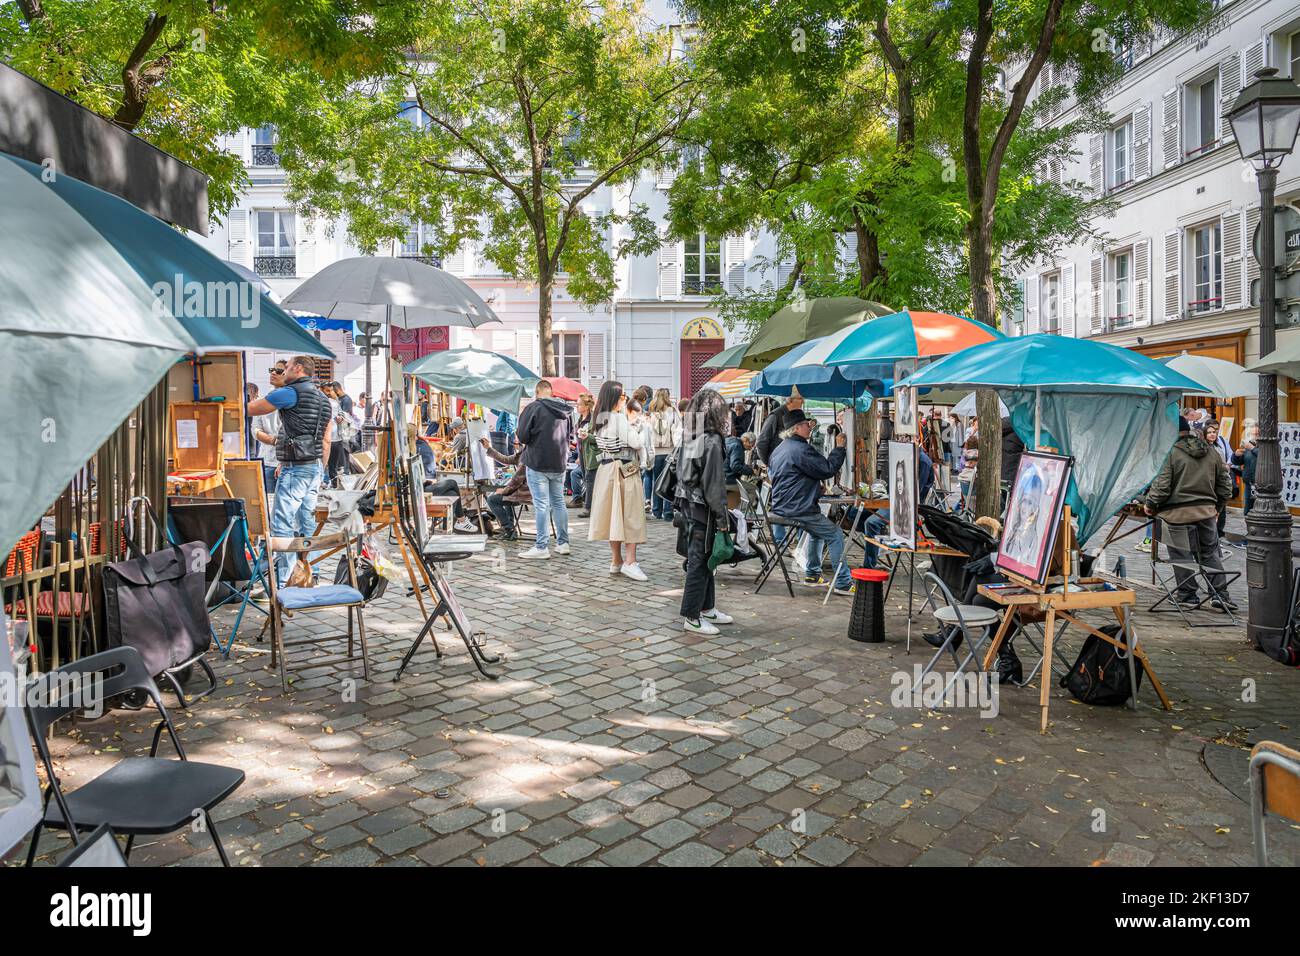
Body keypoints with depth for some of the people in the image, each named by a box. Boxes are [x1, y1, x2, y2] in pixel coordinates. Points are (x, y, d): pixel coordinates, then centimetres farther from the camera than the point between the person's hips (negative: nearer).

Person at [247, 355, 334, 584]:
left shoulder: (290, 392, -9)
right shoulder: (323, 398, 18)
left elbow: (250, 409, -6)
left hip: (296, 468, -9)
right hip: (315, 466, 9)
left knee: (281, 524, -8)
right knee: (307, 523, 13)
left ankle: (280, 583, -10)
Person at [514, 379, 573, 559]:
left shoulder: (533, 407, -12)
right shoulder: (564, 411, 6)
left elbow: (522, 437, -12)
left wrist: (520, 438, 9)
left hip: (538, 464, -6)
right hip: (559, 463, 6)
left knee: (541, 505, -3)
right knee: (558, 503, 14)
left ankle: (541, 547, -1)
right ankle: (563, 543, 18)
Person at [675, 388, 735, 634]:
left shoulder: (687, 438, 7)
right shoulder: (712, 441, -17)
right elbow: (715, 483, -18)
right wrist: (722, 517, -14)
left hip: (688, 505, 8)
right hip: (703, 510, -8)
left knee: (702, 558, 18)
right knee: (700, 561, -1)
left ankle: (706, 607, 29)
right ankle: (691, 617, 5)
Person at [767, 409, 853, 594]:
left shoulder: (779, 449, 15)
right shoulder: (800, 449, -18)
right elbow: (828, 469, -18)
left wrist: (817, 489, 27)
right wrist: (839, 448, -6)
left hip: (780, 507, 10)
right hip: (798, 510, -10)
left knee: (819, 530, 29)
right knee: (836, 535, 0)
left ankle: (812, 574, 30)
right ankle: (843, 583, 0)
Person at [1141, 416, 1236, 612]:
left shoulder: (1170, 453, -11)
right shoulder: (1211, 452, 10)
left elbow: (1161, 485, -15)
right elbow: (1225, 482, 16)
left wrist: (1150, 504, 0)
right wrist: (1217, 506, 27)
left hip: (1178, 513, -6)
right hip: (1207, 511, 6)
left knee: (1182, 554, 5)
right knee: (1210, 554, 13)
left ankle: (1187, 594, 12)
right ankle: (1221, 595, 13)